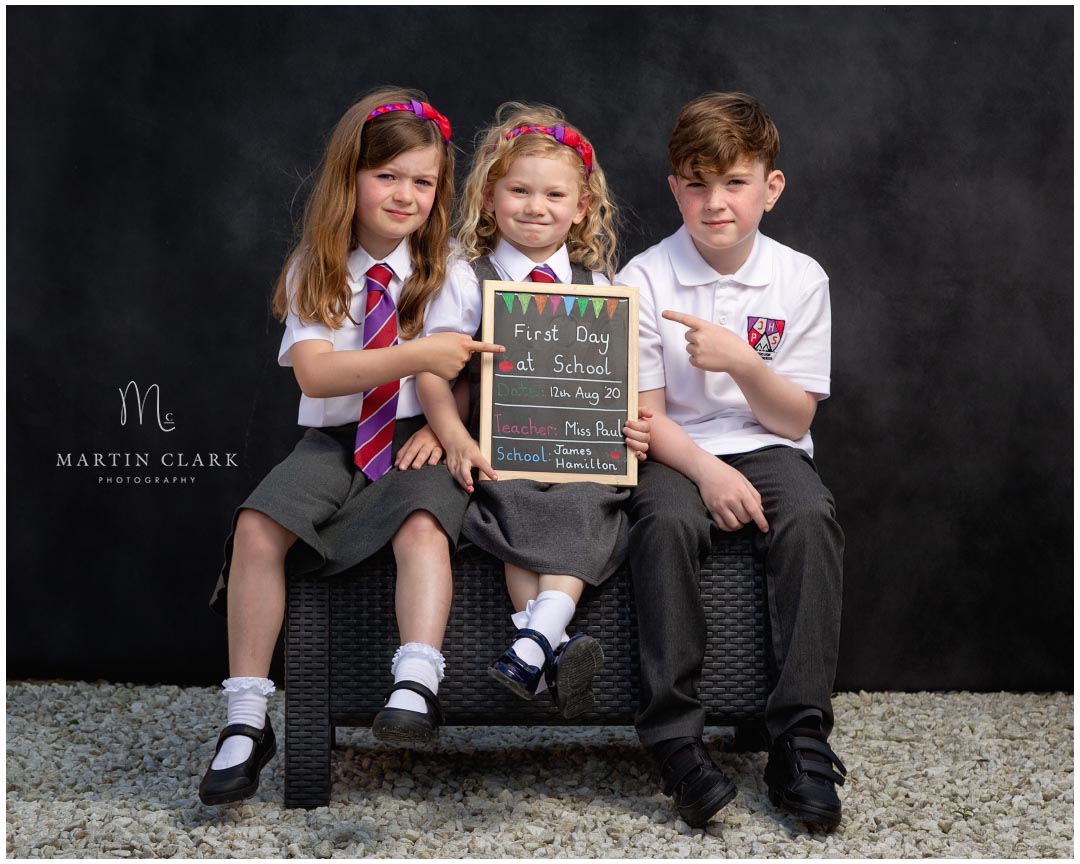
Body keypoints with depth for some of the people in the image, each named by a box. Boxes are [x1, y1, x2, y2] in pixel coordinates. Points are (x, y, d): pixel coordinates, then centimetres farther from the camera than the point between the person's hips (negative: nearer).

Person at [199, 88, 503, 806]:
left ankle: (416, 687, -39)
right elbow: (315, 372, -13)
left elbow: (474, 370, 2)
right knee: (258, 526, -23)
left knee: (422, 524, -34)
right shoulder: (316, 271, 2)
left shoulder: (448, 268, 4)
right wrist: (415, 357, -25)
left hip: (417, 438, -1)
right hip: (335, 440, 1)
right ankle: (247, 720, -17)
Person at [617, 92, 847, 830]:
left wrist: (742, 362, -19)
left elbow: (795, 418, 0)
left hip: (766, 447, 1)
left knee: (812, 518, -30)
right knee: (666, 523, -33)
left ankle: (801, 739, -27)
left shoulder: (800, 279, 2)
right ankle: (676, 737, -27)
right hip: (676, 452, -1)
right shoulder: (646, 278, -1)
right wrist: (708, 472, -20)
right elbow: (644, 413, -4)